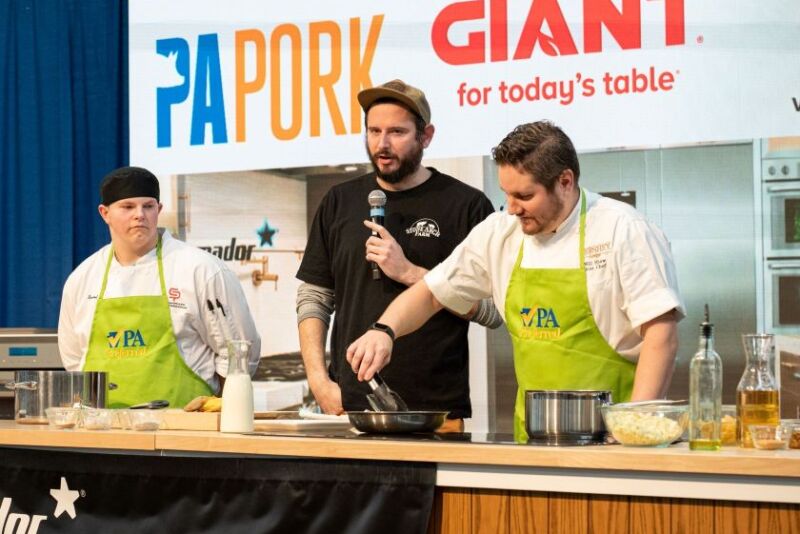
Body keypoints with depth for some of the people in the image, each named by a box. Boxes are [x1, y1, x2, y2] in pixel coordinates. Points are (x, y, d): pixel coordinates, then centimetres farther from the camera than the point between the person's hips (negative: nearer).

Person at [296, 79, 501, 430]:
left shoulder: (466, 205, -1)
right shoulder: (340, 202, 11)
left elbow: (493, 310, -7)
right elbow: (313, 299, 13)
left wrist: (409, 272, -14)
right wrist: (319, 380, 0)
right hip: (349, 404, 3)